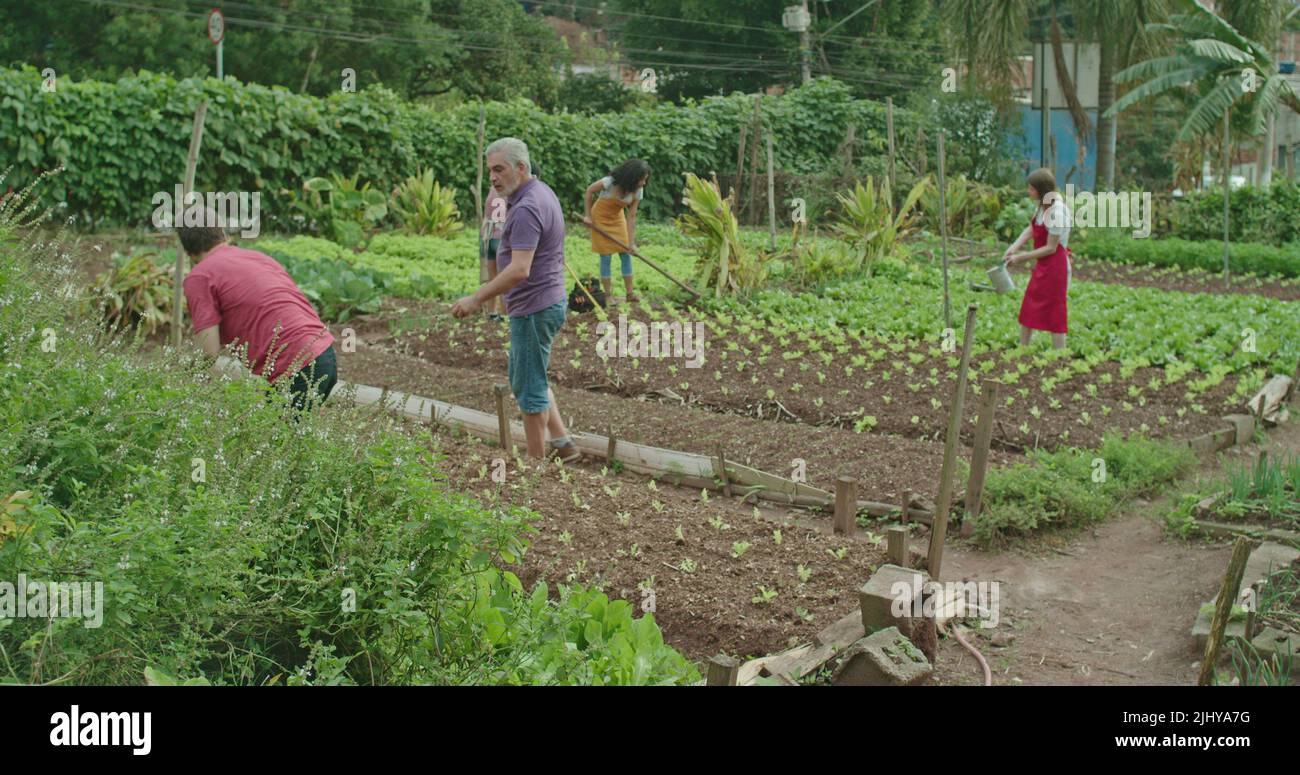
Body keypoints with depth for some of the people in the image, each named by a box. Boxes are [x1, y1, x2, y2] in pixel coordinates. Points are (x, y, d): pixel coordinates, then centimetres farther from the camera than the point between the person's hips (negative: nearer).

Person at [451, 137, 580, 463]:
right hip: (547, 301, 11)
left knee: (529, 387, 1)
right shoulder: (541, 193, 9)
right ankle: (562, 444, 24)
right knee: (526, 378, 22)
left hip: (533, 310, -11)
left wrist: (476, 299, -28)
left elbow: (519, 270, -32)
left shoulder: (526, 209, -24)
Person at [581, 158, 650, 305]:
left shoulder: (637, 191, -19)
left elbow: (631, 216, -15)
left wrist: (631, 242, -17)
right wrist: (587, 215, -14)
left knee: (626, 254, 2)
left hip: (617, 218, 4)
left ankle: (629, 293, 11)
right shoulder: (610, 182, -33)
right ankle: (608, 294, 8)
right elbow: (589, 190, -18)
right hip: (600, 217, -4)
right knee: (605, 257, -3)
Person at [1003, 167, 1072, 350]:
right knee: (1028, 310, 18)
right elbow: (1030, 229, 4)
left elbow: (1051, 248, -22)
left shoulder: (1057, 212, -25)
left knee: (1055, 316, 1)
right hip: (1042, 266, 9)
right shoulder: (1044, 205, 2)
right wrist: (1014, 247, -12)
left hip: (1054, 268, -9)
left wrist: (1021, 257, -16)